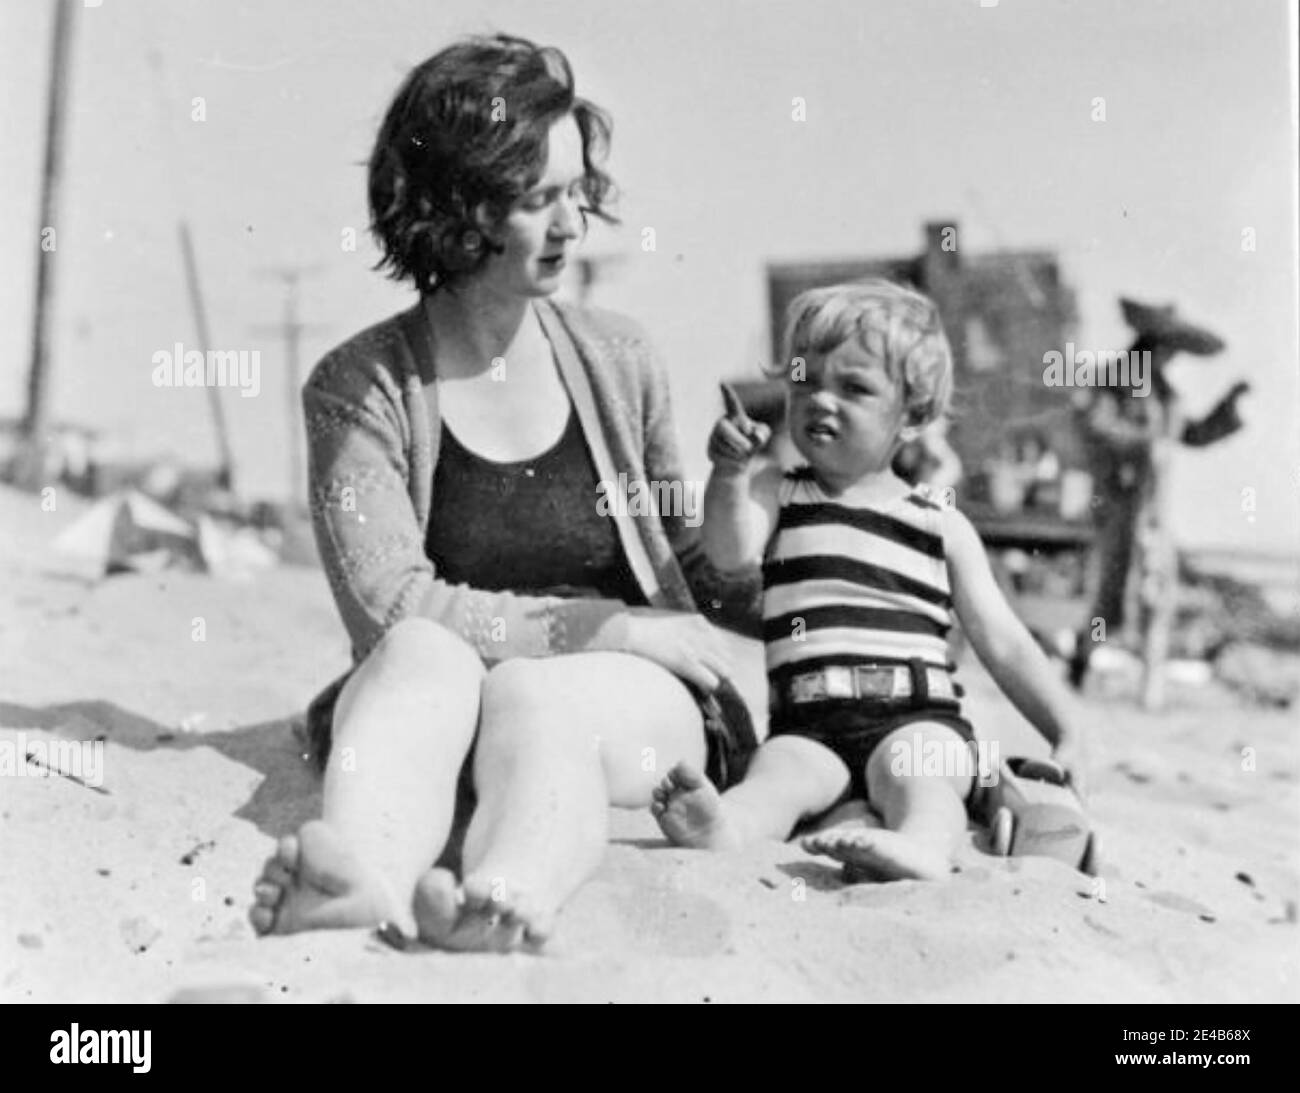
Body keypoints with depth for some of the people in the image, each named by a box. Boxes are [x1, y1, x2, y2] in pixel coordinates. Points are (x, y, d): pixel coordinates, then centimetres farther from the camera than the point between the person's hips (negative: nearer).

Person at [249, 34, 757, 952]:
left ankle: (507, 901, -64)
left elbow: (691, 569, 22)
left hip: (632, 705, 1)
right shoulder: (361, 387, 1)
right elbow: (391, 607, -11)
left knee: (529, 695, -33)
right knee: (423, 652, -34)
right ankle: (360, 880, -62)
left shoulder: (616, 359, 11)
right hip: (430, 701, -1)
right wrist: (604, 625, -13)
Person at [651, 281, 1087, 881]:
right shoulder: (777, 493, 16)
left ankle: (922, 843, -59)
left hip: (918, 716, 0)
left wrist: (1065, 734, 8)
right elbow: (731, 552, -5)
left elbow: (1003, 644, 16)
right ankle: (724, 822, -59)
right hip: (809, 724, 0)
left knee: (909, 769, -32)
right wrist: (731, 475, -23)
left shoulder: (941, 524, 15)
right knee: (781, 770, -30)